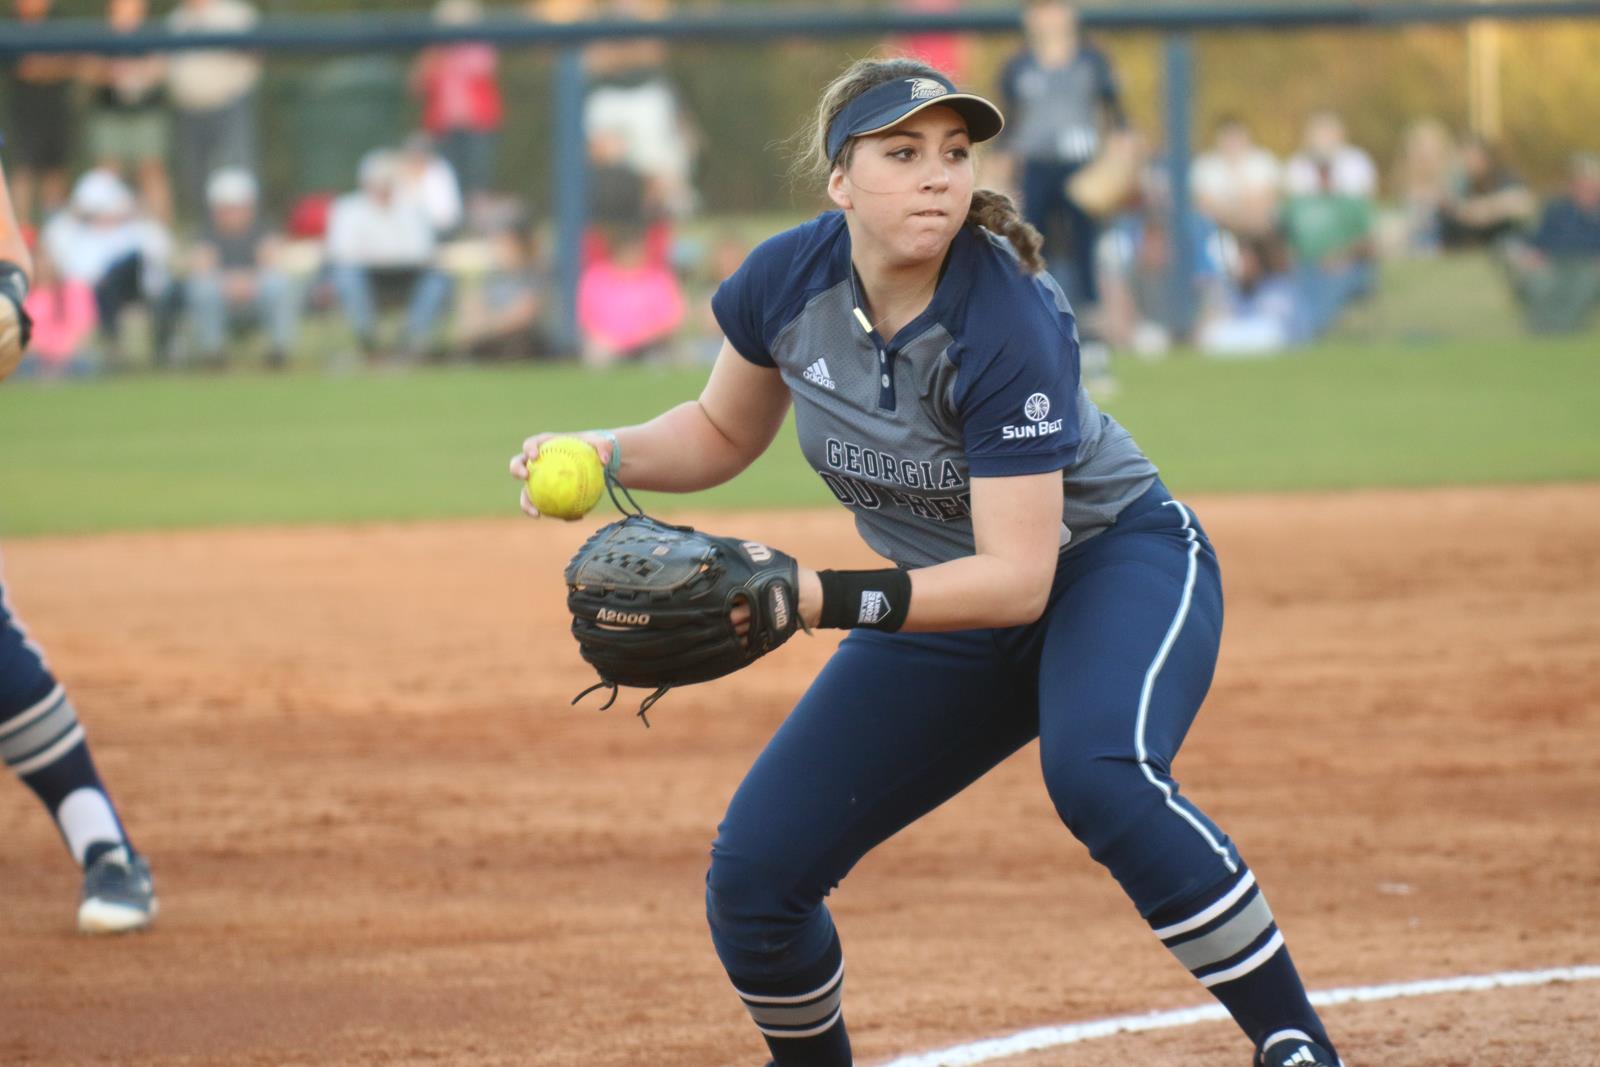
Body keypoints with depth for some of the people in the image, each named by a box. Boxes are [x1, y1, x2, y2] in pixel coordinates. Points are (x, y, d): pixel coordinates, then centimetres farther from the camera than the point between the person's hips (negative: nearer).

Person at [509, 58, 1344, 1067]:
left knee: (1101, 775, -39)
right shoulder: (789, 279, -14)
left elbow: (1017, 578, -33)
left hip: (1117, 563, -6)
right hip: (944, 608, 6)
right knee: (752, 878, -3)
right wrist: (604, 453, -13)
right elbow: (724, 432, 7)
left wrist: (822, 598, -40)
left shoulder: (1007, 322, -30)